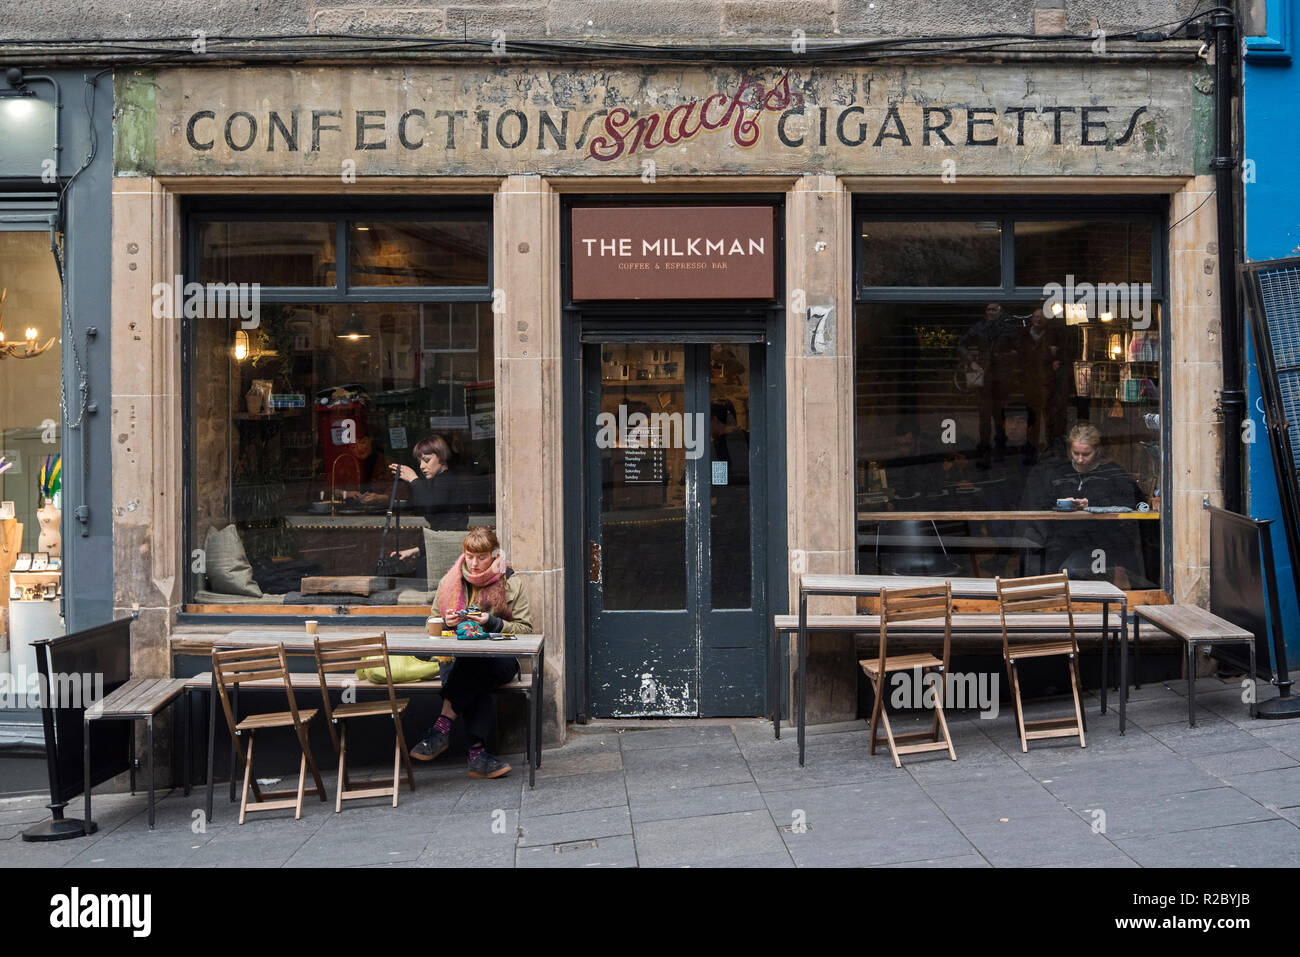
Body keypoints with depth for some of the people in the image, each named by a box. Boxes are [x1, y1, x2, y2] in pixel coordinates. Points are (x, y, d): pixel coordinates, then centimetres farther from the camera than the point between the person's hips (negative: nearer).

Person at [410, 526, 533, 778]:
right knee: (476, 686, -35)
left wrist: (492, 623, -14)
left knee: (474, 664, -38)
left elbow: (525, 630, 1)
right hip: (459, 659, 1)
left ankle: (443, 726, -37)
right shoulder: (450, 582, 11)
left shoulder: (511, 583, 4)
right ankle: (478, 752, -41)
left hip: (500, 661, -1)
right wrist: (446, 622, -4)